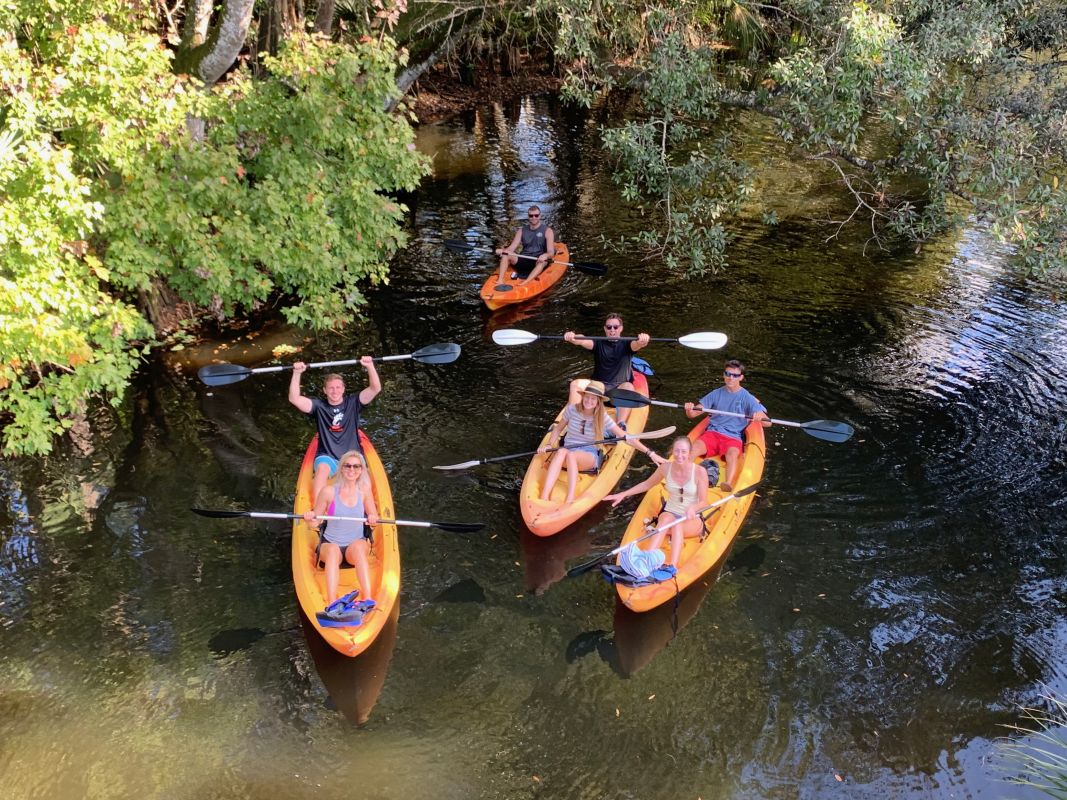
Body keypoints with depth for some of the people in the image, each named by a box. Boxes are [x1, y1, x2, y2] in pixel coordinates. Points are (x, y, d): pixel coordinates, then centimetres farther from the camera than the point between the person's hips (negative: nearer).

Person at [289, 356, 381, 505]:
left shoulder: (352, 403, 6)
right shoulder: (319, 406, 5)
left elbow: (375, 388, -4)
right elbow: (294, 398, -8)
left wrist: (370, 366, -18)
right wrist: (297, 373, -17)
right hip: (327, 457, -1)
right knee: (322, 469, -35)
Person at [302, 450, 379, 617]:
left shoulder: (364, 490, 0)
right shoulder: (329, 491, -5)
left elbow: (373, 517, 9)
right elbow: (315, 523, 2)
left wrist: (373, 519, -14)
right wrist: (309, 520, -21)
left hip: (357, 546, 1)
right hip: (329, 545, -1)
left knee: (359, 546, -34)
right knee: (333, 550, -36)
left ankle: (368, 600, -45)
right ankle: (331, 605, -51)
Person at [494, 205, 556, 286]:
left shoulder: (547, 231, 0)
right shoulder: (522, 231, 11)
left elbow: (551, 252, -11)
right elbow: (511, 248, 4)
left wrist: (546, 255, -37)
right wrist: (502, 250, -20)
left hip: (538, 262, -3)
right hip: (523, 261, 4)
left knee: (542, 261, -38)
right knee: (505, 254, -20)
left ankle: (526, 282, -58)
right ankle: (500, 280, -37)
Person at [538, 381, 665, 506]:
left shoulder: (603, 418, -3)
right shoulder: (572, 409, 1)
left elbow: (625, 437, -2)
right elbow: (558, 429, 15)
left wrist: (650, 453, -7)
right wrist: (549, 445, -2)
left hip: (590, 455, -1)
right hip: (569, 449, 1)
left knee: (570, 455, -37)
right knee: (561, 451, -37)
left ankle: (570, 499, -50)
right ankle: (544, 498, -50)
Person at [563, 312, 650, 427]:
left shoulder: (625, 344, 5)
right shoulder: (599, 343, 7)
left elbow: (635, 345, -20)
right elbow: (583, 341, -14)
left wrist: (642, 341, -46)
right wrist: (572, 338, -39)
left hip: (620, 387, -2)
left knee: (628, 387, -36)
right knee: (575, 384, -22)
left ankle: (621, 425, -45)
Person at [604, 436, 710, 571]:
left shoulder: (699, 472, -13)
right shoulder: (666, 468, -4)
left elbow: (703, 502, -10)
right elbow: (647, 484, 13)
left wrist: (693, 508, -32)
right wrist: (622, 494, 9)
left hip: (692, 520, -2)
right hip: (670, 513, 2)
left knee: (677, 525, -37)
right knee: (667, 519, -36)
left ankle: (672, 567, -59)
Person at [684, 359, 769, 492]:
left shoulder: (747, 398, 4)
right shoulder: (716, 394, 12)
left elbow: (767, 423, -2)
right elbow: (693, 414, 11)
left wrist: (761, 417, -27)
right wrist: (689, 410, -14)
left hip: (733, 437, -2)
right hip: (712, 433, 2)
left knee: (732, 453, -37)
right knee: (694, 448, -30)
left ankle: (729, 484, -61)